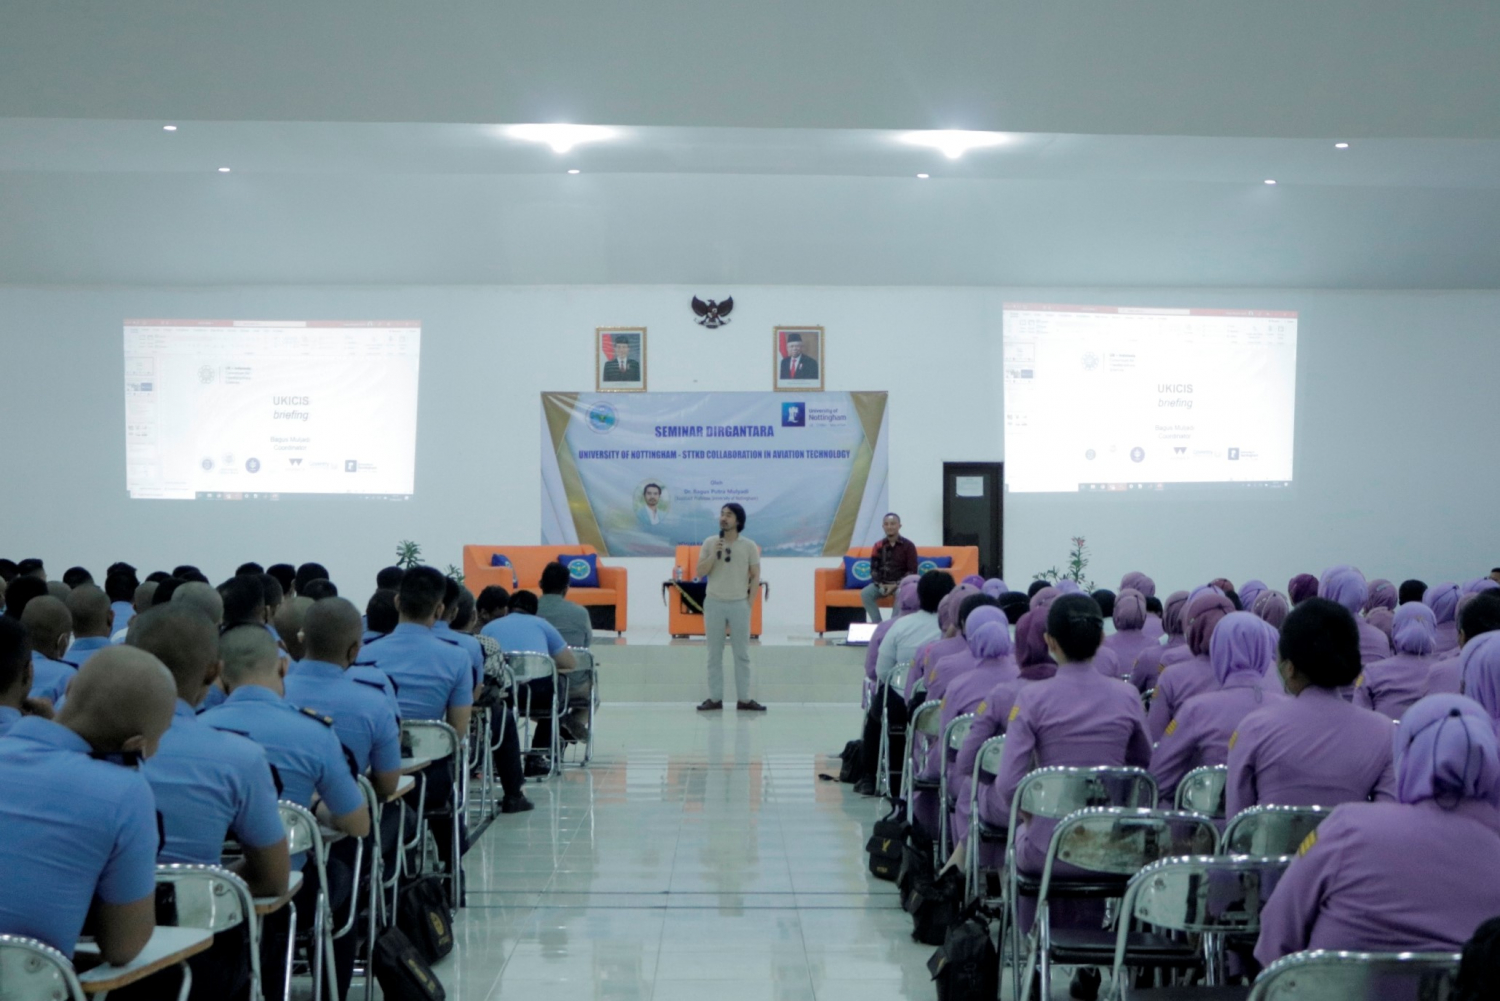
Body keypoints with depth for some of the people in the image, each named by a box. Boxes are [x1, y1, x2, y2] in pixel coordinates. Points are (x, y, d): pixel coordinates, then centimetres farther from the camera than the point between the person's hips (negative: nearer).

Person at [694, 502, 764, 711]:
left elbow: (756, 576, 3)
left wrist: (749, 602, -2)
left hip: (739, 604, -1)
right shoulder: (710, 543, 2)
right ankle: (715, 698, 11)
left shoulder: (749, 546, -1)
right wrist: (714, 554, -16)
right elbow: (700, 572, -3)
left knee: (742, 654, 3)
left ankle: (744, 699, 8)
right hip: (714, 603, 1)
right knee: (714, 654, 5)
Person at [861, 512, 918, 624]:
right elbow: (874, 569, 8)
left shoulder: (908, 545, -4)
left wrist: (896, 585, -17)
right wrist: (880, 584, -11)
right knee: (865, 593, -25)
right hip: (882, 583, 3)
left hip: (901, 583, -3)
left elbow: (912, 571, -7)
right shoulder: (878, 546, 6)